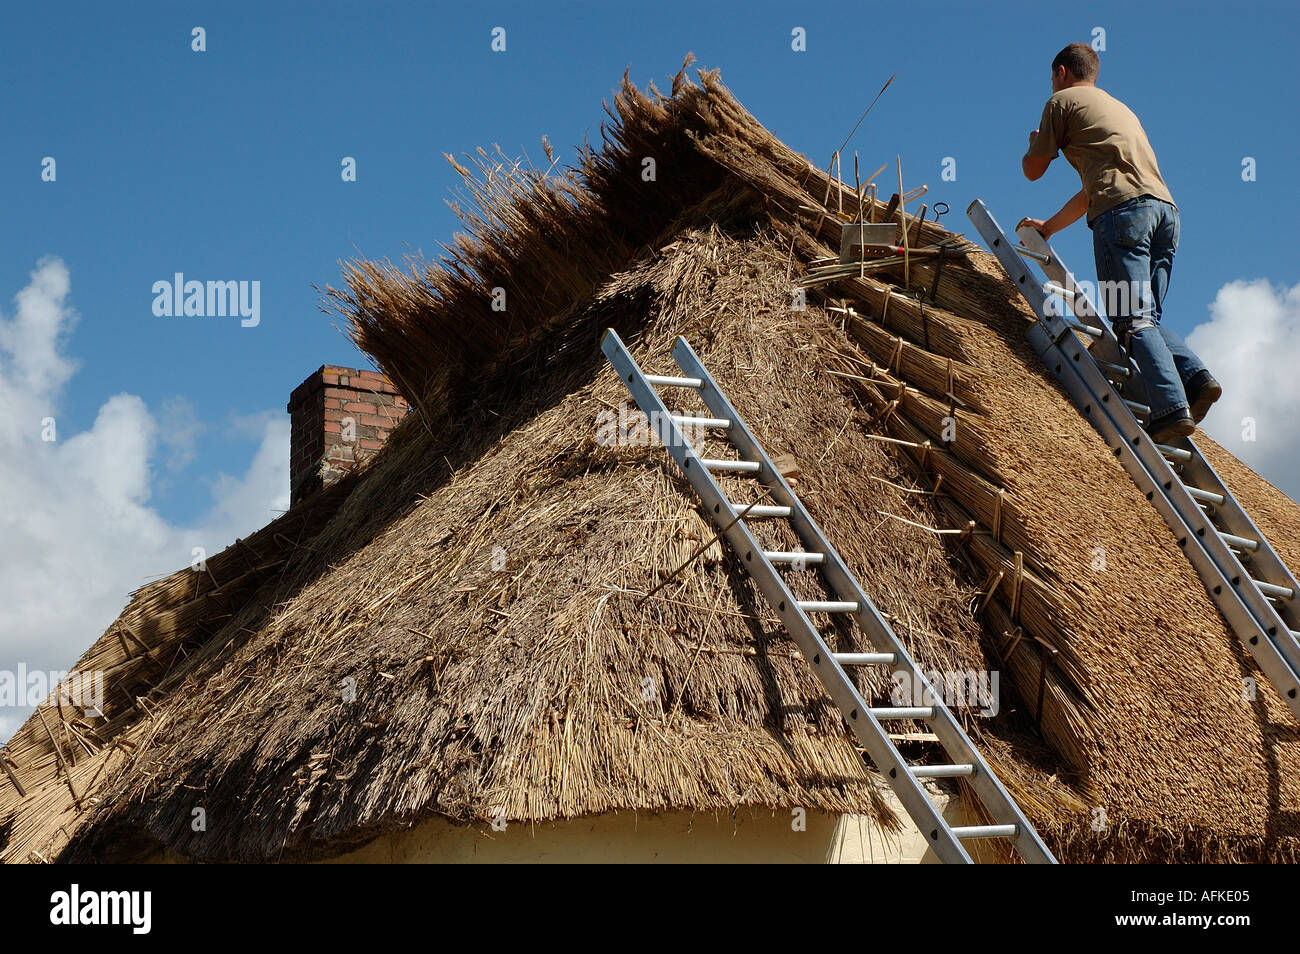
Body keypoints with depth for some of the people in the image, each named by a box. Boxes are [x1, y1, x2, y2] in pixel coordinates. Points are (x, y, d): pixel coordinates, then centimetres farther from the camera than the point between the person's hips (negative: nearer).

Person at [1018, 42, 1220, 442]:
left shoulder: (1062, 101, 13)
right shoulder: (1120, 108, 37)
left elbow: (1033, 170, 16)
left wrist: (1035, 143, 39)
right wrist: (1049, 227, 49)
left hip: (1123, 211, -7)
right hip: (1165, 207, 8)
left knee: (1133, 319, -13)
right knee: (1145, 316, 12)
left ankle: (1172, 407, -27)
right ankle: (1195, 375, -11)